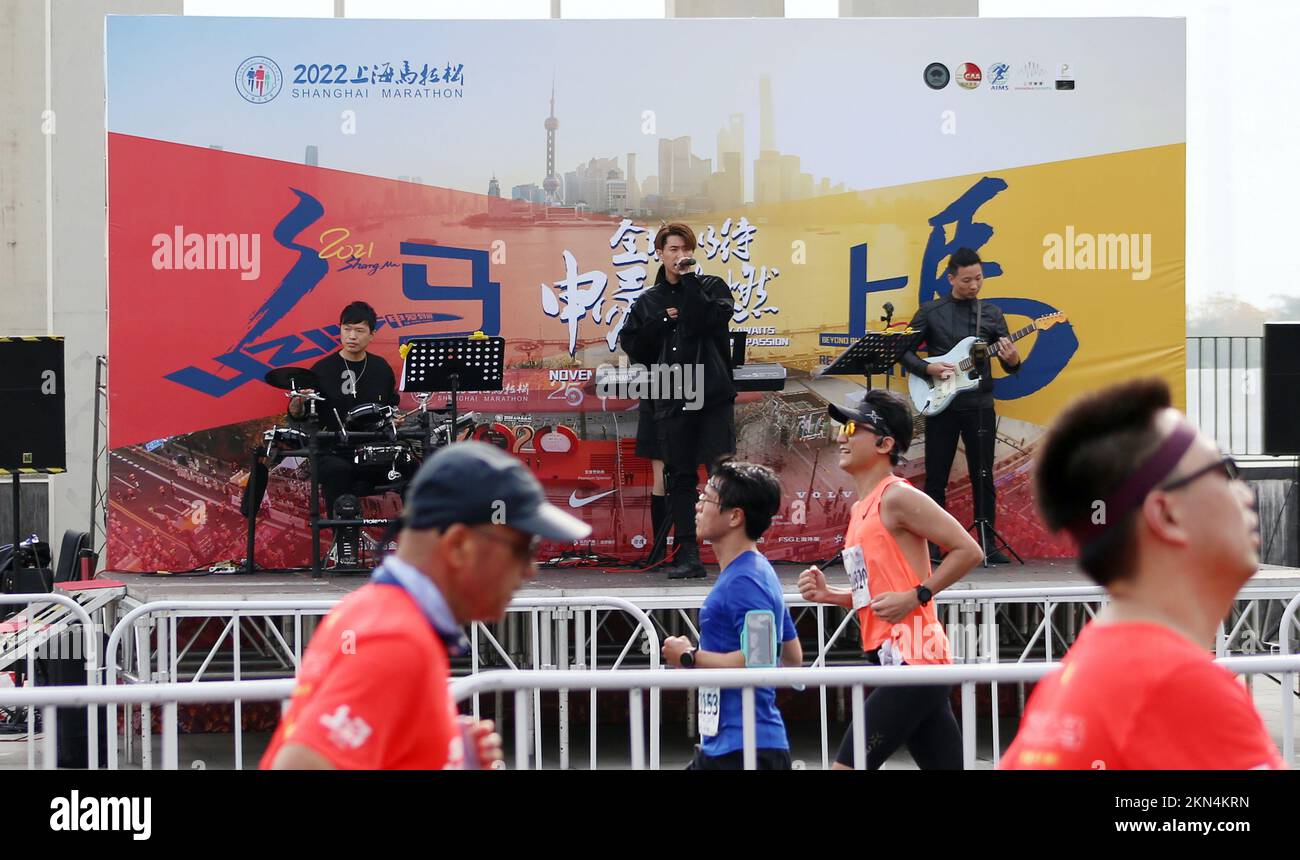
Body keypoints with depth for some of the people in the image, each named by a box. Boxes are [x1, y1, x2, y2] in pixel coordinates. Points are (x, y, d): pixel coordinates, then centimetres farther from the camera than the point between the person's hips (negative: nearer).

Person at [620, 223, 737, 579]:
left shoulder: (712, 287, 7)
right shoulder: (648, 301, 15)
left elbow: (710, 319, -13)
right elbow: (631, 344, 10)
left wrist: (689, 281, -10)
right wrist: (662, 322, -2)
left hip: (714, 395, -3)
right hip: (671, 400, 3)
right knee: (680, 476, 4)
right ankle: (687, 553, 8)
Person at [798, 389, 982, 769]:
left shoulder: (897, 497, -9)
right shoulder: (860, 509, 18)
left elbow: (968, 551, -13)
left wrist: (916, 596, -16)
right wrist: (830, 595, 10)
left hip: (912, 658, -10)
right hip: (891, 659, 10)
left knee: (848, 764, -10)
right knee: (946, 765, 10)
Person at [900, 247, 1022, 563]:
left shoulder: (992, 313, 7)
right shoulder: (930, 312, 3)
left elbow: (1011, 366, 6)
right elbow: (903, 351, 4)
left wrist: (1012, 359, -17)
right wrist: (927, 368, -13)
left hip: (979, 406, 1)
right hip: (940, 404, -1)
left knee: (983, 478, 3)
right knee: (935, 479, 2)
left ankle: (987, 545, 10)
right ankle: (932, 546, 8)